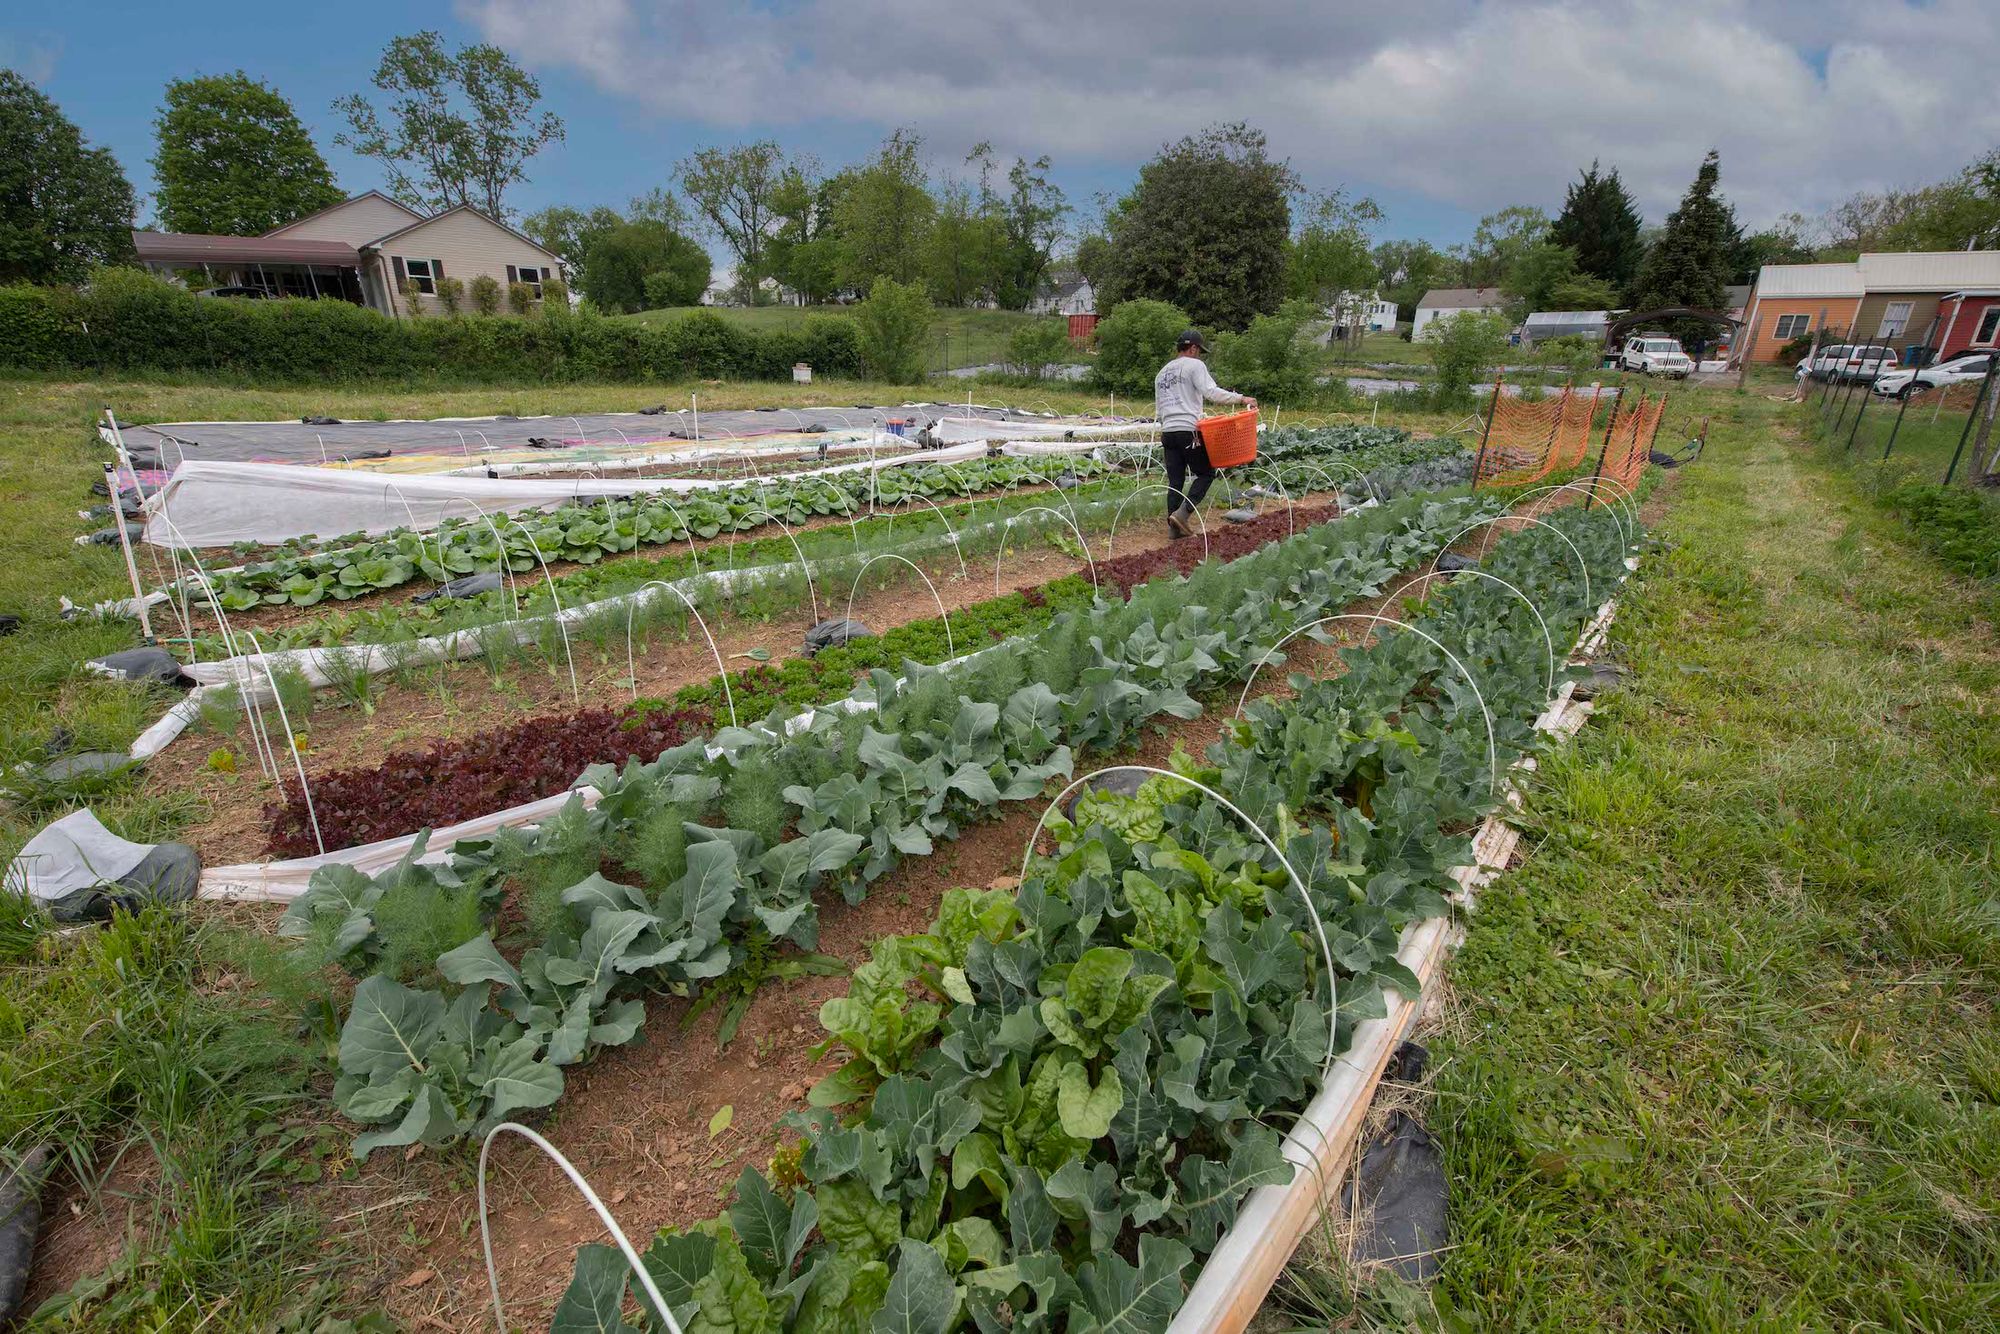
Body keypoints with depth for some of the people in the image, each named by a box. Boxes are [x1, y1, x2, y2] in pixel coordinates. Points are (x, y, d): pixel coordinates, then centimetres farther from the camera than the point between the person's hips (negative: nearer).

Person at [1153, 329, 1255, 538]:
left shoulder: (1162, 372, 24)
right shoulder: (1194, 365, 0)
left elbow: (1159, 410, 24)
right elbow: (1211, 392, -15)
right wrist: (1241, 398, -12)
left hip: (1168, 432, 7)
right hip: (1189, 431, -7)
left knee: (1175, 481, 8)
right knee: (1206, 473, 5)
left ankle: (1173, 527, 6)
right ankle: (1183, 513, -10)